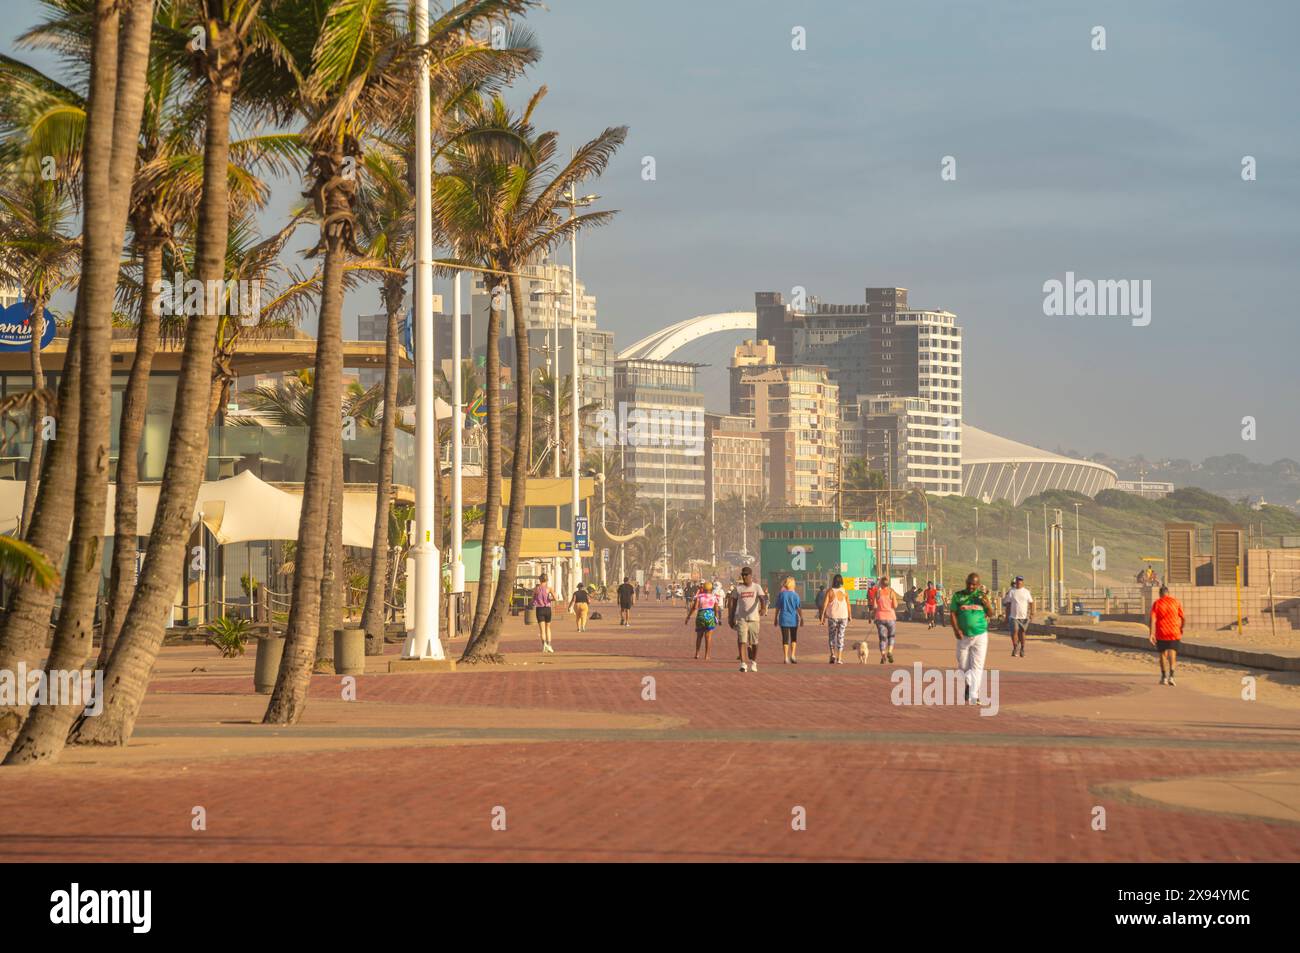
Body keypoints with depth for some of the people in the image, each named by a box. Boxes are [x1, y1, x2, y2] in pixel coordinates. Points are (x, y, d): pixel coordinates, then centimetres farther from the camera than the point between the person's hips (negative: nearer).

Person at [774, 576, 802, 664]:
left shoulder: (781, 594, -3)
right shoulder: (795, 595, -5)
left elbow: (778, 607, 0)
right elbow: (798, 608, -6)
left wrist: (776, 618, 8)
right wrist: (801, 618, 0)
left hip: (784, 619, 0)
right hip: (793, 619, 0)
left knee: (785, 639, 3)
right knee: (794, 638, 14)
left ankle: (786, 658, 0)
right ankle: (793, 656, 5)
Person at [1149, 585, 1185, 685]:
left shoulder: (1156, 603, 0)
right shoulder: (1176, 602, 3)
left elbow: (1153, 619, -10)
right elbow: (1184, 619, 3)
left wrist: (1152, 634, -12)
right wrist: (1181, 629, 19)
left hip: (1161, 633, 0)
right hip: (1174, 633, 0)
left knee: (1163, 654, 13)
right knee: (1172, 654, -1)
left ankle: (1164, 677, 18)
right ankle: (1171, 676, -19)